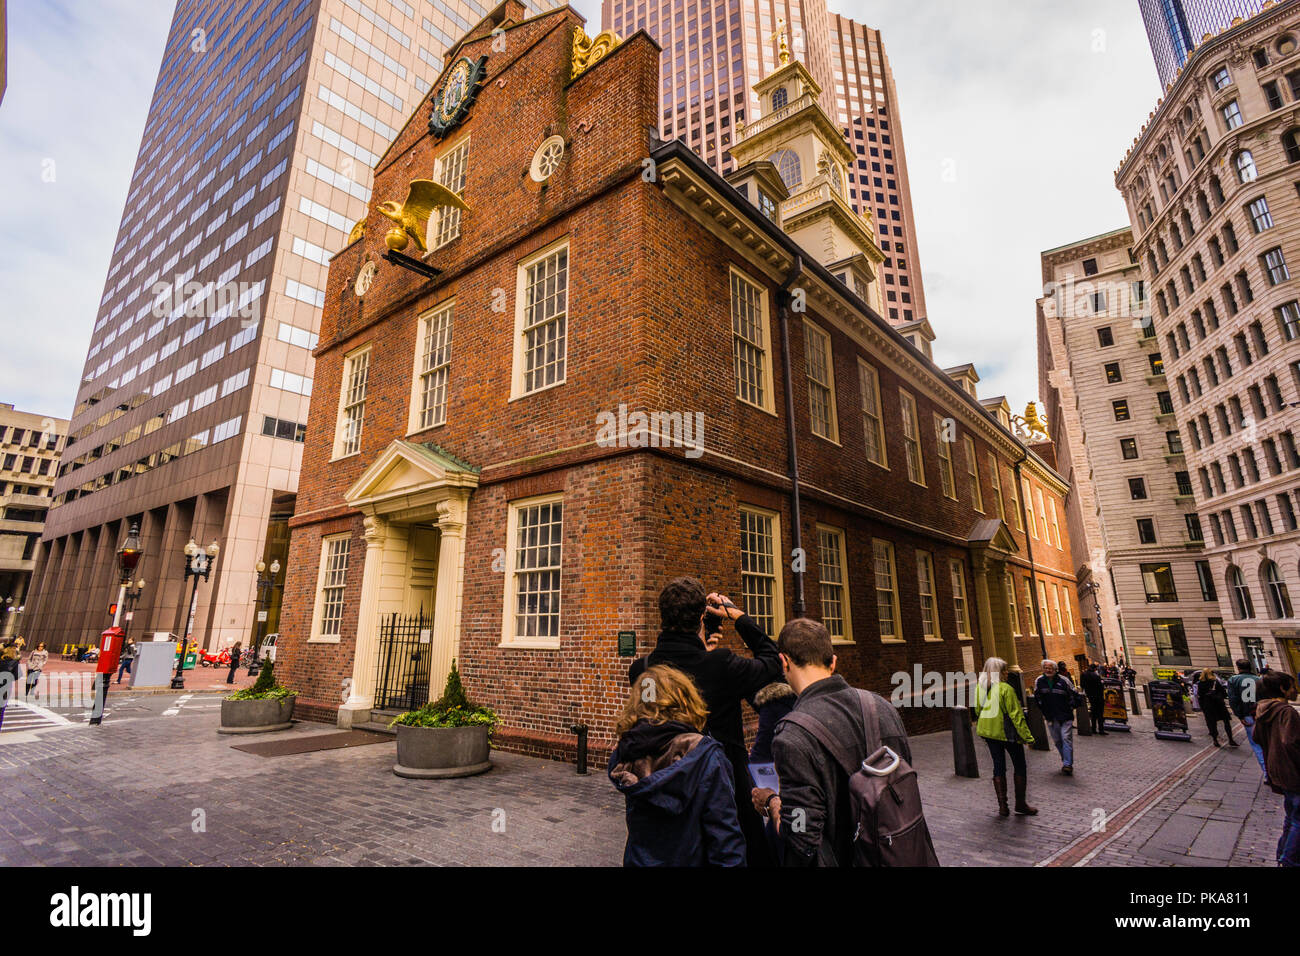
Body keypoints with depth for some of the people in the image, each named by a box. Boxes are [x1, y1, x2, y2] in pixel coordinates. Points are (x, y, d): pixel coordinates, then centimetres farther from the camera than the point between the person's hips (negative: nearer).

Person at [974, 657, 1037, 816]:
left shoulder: (980, 687, 1)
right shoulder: (1006, 689, -18)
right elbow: (1016, 715, -17)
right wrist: (1027, 736, -12)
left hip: (988, 731, 6)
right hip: (1007, 733, -5)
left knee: (998, 767, 11)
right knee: (1020, 767, 12)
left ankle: (1002, 806, 12)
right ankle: (1020, 804, 19)